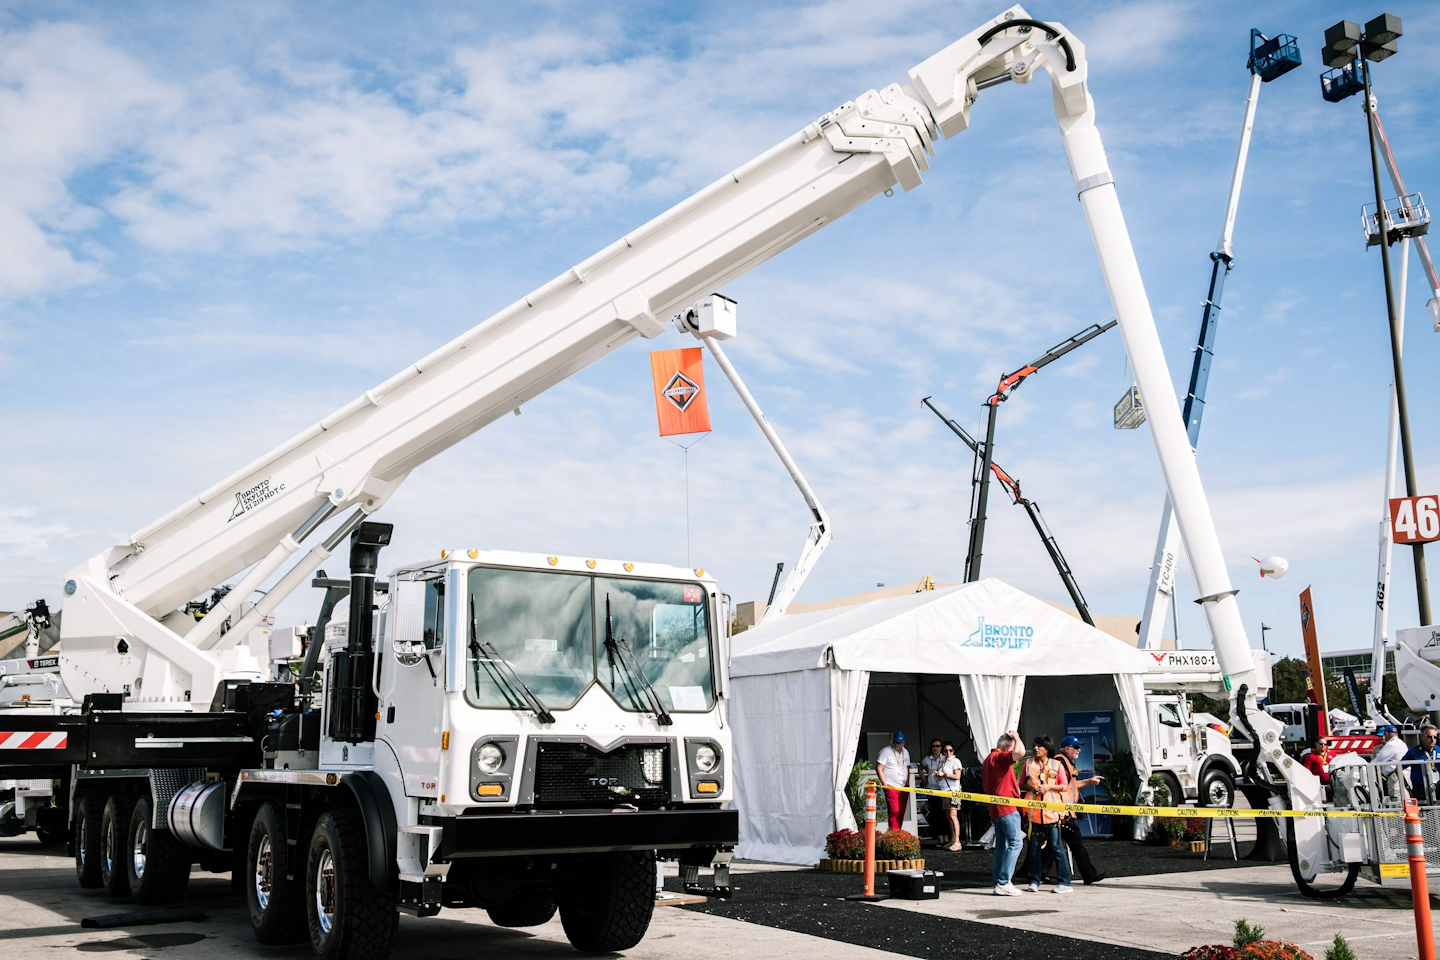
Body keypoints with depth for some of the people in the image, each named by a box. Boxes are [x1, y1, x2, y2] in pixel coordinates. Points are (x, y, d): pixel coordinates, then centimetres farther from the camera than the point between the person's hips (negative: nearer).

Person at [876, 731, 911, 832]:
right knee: (894, 812, -12)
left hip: (903, 787, 6)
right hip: (891, 787, -6)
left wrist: (908, 783, 11)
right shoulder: (886, 751, -5)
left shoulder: (905, 752, 14)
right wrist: (885, 784, -12)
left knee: (901, 812, 5)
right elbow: (879, 768, -8)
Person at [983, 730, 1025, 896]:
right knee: (1015, 843, -8)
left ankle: (998, 882, 12)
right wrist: (1016, 737, -11)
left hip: (996, 809, 10)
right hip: (1007, 808, -10)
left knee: (1001, 846, 12)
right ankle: (1003, 883, -11)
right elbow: (1020, 752, -31)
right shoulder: (999, 757, -14)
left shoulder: (988, 760, 19)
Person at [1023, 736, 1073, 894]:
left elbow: (1064, 785, 3)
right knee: (1035, 845, 6)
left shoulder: (1056, 764, 4)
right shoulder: (1029, 763, 10)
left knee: (1056, 845, -4)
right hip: (1034, 810, 3)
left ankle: (1065, 883, 1)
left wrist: (1048, 787, -11)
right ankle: (1034, 882, 14)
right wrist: (1032, 788, -7)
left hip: (1052, 810, -3)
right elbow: (1022, 784, 14)